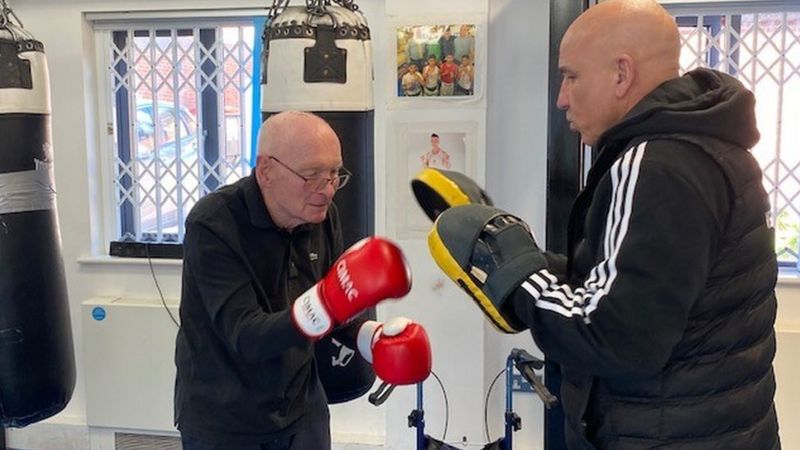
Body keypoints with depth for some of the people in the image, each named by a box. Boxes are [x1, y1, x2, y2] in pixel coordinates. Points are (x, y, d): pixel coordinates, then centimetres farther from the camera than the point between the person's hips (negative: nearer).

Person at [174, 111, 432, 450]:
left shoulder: (321, 214, -7)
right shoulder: (212, 225, -24)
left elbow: (338, 311, 4)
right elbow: (245, 338, -30)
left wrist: (373, 338, -15)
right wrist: (327, 302, -44)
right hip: (222, 421, -5)